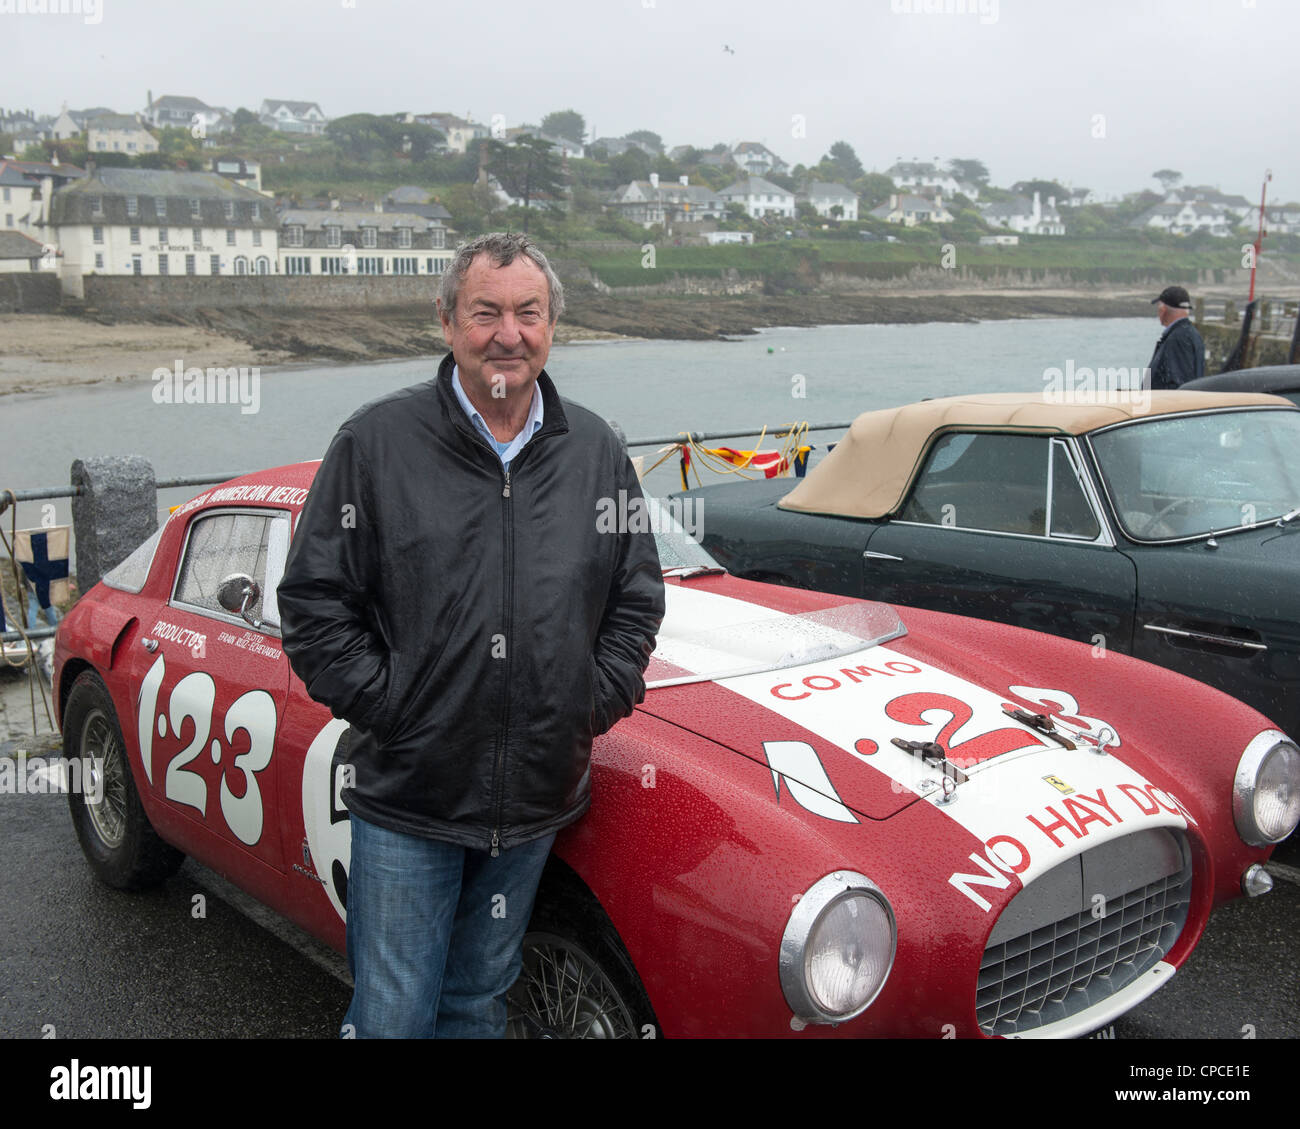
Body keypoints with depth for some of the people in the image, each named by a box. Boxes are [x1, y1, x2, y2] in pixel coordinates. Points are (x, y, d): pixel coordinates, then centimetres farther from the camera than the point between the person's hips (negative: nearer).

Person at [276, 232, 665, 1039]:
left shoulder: (597, 451, 4)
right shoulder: (377, 443, -6)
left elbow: (638, 596, 10)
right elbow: (313, 598, -4)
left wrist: (598, 703, 0)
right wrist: (384, 706, -11)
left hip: (538, 796, 3)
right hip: (404, 795, -2)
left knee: (480, 1002, 20)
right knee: (392, 1016, 7)